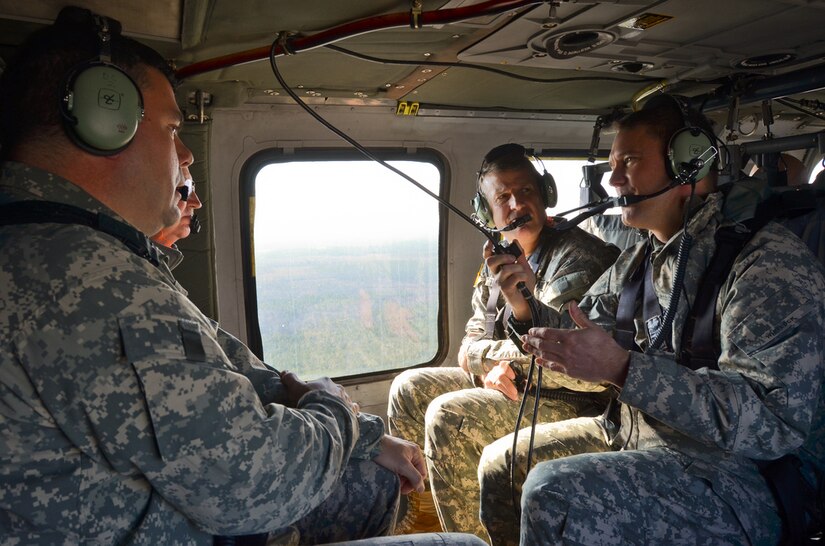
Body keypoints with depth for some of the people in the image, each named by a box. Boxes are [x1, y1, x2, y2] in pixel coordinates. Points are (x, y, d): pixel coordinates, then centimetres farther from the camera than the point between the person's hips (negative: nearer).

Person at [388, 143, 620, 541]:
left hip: (569, 400, -8)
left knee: (449, 416, -25)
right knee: (409, 389, 6)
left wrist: (486, 355, -17)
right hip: (507, 384, 9)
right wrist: (491, 366, -14)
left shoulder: (577, 257, -16)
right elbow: (471, 342, 6)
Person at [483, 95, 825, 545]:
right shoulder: (637, 261, 10)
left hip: (740, 475, -8)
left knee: (553, 495, -28)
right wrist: (524, 304, -5)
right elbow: (582, 333, 15)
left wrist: (622, 369, -34)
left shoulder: (769, 260, -17)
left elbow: (778, 420, -26)